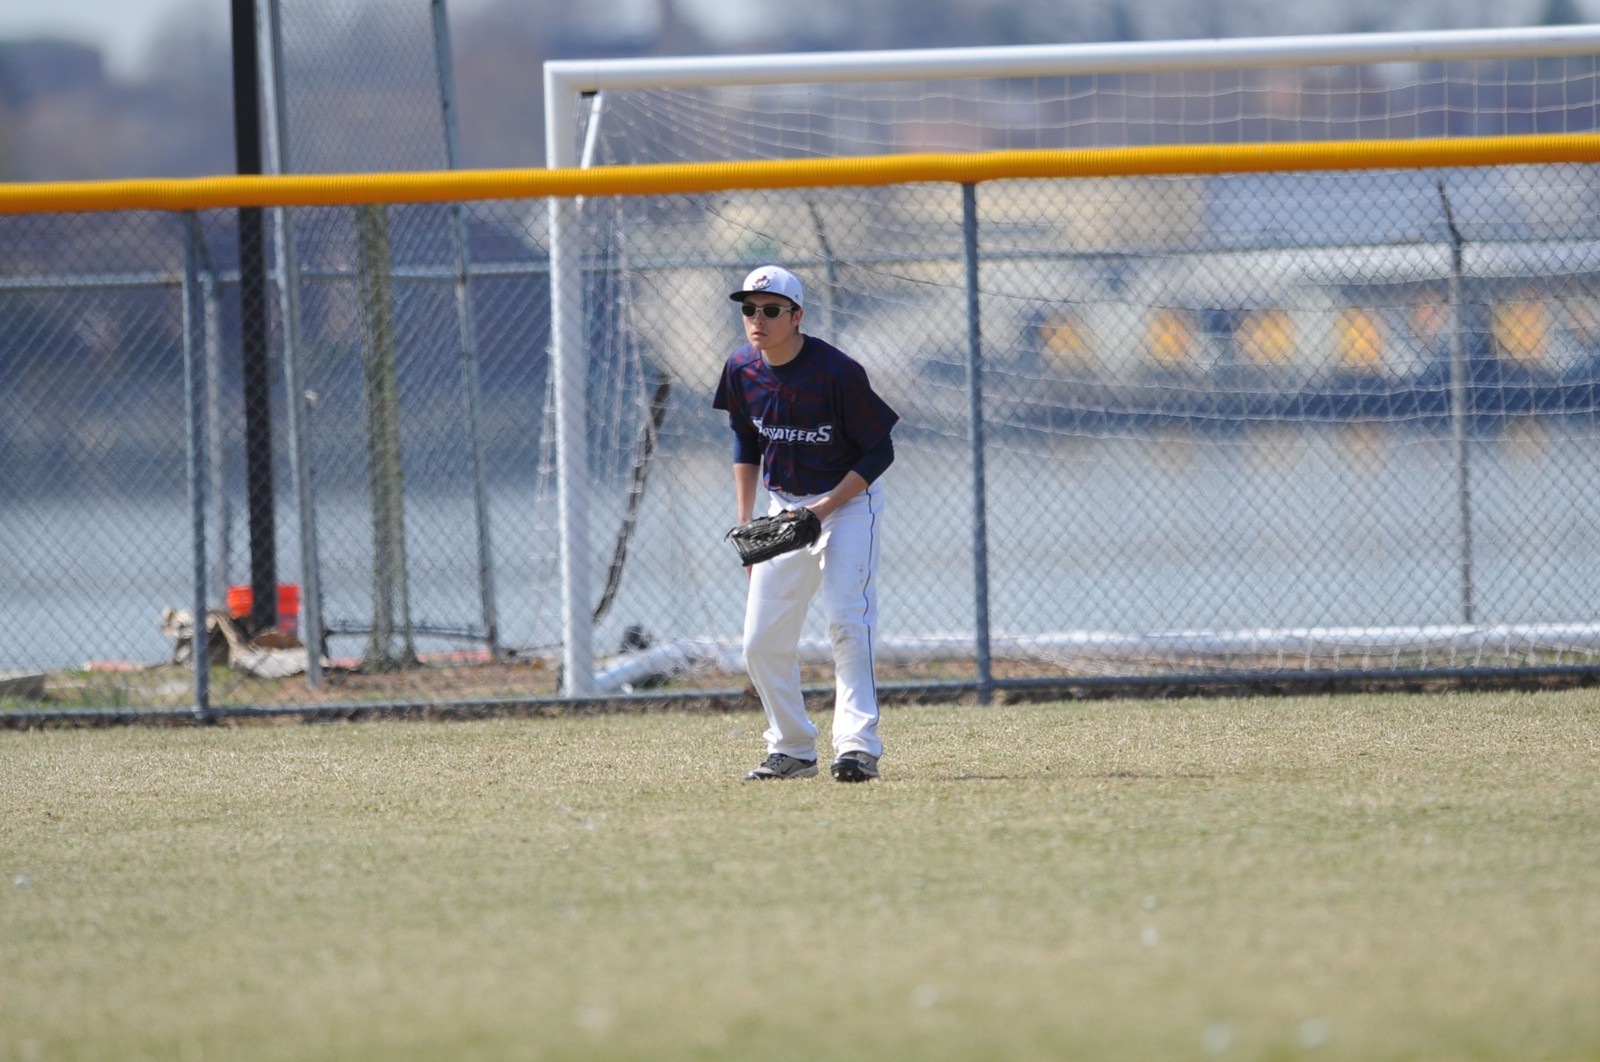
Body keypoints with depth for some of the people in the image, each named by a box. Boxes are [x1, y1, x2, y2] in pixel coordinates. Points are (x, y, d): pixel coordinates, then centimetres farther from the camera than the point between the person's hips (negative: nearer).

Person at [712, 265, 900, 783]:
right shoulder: (742, 370, -5)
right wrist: (745, 524, 8)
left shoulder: (837, 372, -22)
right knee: (763, 640, 3)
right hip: (783, 507, 6)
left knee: (847, 620, -20)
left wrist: (825, 508, -21)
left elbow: (879, 452, -14)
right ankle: (792, 751, 16)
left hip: (847, 502, -6)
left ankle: (858, 747, -20)